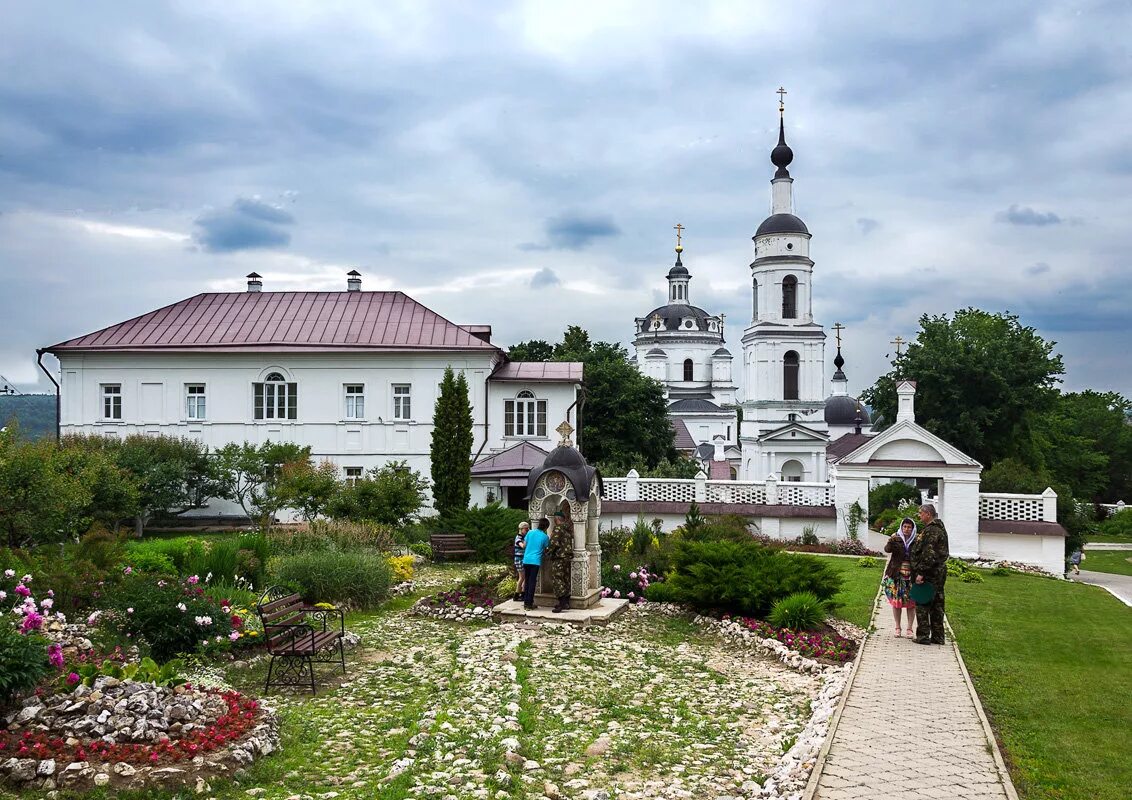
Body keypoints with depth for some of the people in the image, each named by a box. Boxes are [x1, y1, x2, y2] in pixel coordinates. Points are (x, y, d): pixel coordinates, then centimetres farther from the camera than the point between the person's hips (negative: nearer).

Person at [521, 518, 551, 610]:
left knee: (527, 581, 13)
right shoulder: (545, 537, -3)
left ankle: (526, 602, 15)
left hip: (526, 560, 3)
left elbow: (524, 546, 9)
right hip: (535, 561, -3)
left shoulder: (530, 533, 5)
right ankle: (529, 604, -1)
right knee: (532, 582, 0)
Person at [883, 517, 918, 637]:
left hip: (911, 575, 0)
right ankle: (897, 627, 15)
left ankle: (909, 628, 11)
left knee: (911, 603, 2)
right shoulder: (896, 539, 3)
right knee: (896, 601, 4)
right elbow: (887, 549, -14)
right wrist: (890, 541, -31)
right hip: (896, 574, 0)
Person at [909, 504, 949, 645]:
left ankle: (923, 636, -1)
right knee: (937, 604, 12)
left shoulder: (931, 530, -17)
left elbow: (929, 554, -24)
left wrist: (921, 573, -23)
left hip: (929, 574, -10)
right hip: (939, 572, 10)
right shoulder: (938, 528, 17)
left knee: (922, 604, -2)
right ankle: (938, 637, 17)